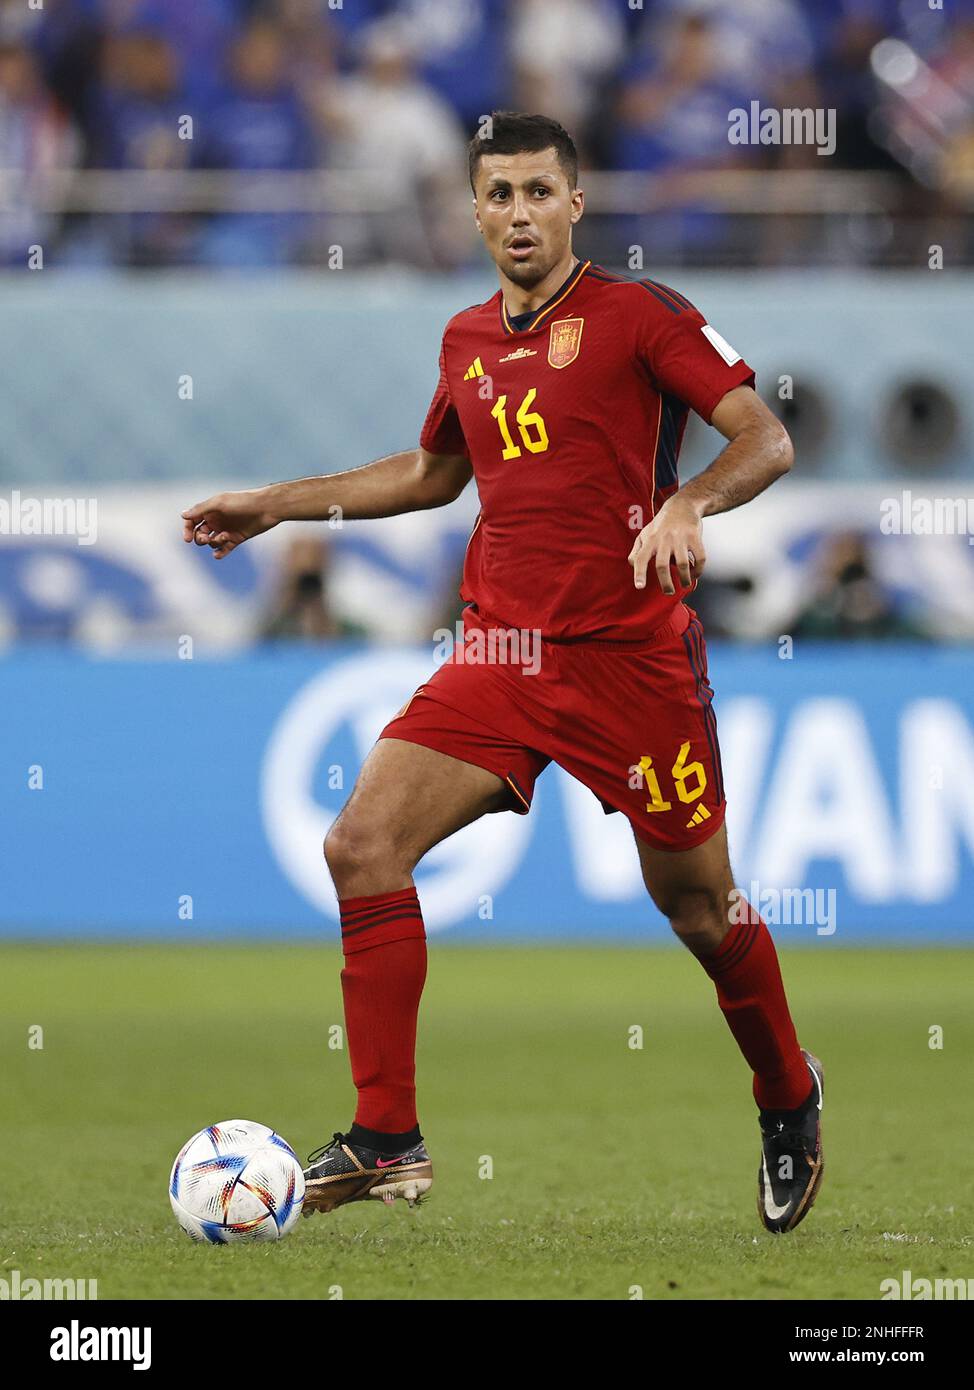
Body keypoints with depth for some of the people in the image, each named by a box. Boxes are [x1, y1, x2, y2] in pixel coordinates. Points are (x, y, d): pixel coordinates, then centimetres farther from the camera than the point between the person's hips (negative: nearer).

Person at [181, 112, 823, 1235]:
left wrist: (689, 503, -28)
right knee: (362, 846, -11)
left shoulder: (640, 314, -4)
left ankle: (789, 1102, 31)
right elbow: (434, 470, 32)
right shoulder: (468, 341, 14)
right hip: (499, 656, 5)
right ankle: (386, 1140, -8)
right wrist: (276, 504, 31)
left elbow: (766, 438, -9)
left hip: (631, 656, -5)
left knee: (696, 903, 3)